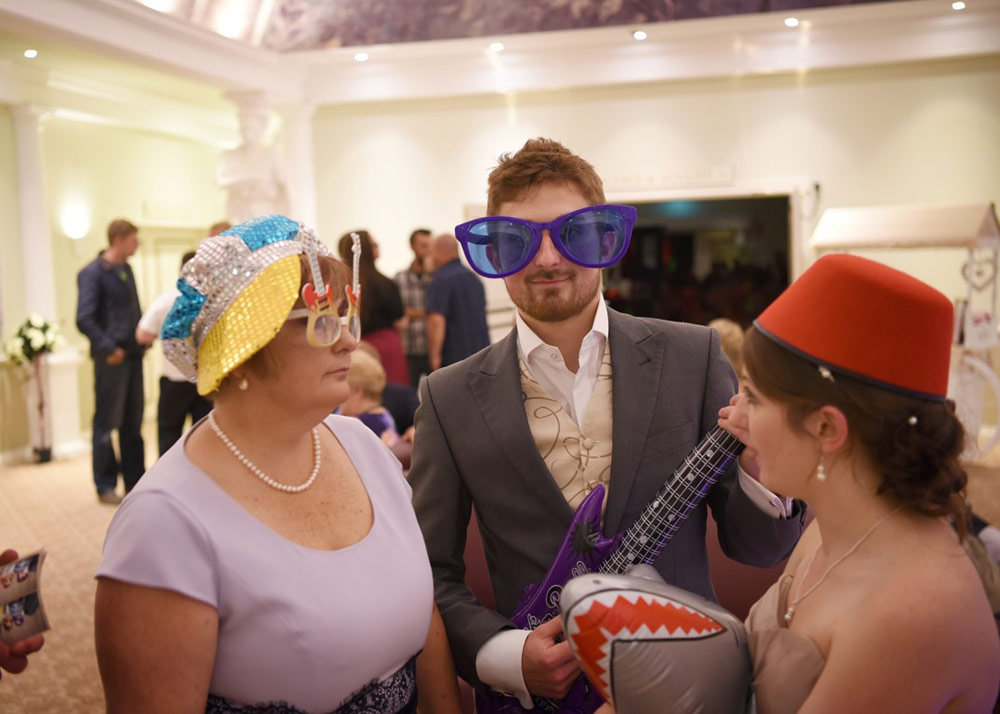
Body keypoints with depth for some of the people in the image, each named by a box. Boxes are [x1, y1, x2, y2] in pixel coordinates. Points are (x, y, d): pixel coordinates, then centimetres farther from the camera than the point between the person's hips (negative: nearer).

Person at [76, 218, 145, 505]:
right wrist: (109, 349, -18)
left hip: (133, 355, 7)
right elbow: (84, 320, -17)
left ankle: (135, 480, 22)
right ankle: (105, 487, 12)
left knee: (133, 423, 12)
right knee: (107, 424, 3)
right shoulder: (93, 273, -10)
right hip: (111, 358, -7)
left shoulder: (126, 269, 13)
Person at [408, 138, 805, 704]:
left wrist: (763, 470, -23)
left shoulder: (692, 357, -8)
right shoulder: (450, 400, -8)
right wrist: (506, 655, -17)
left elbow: (756, 548, -4)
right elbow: (432, 571, -2)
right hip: (536, 694, 0)